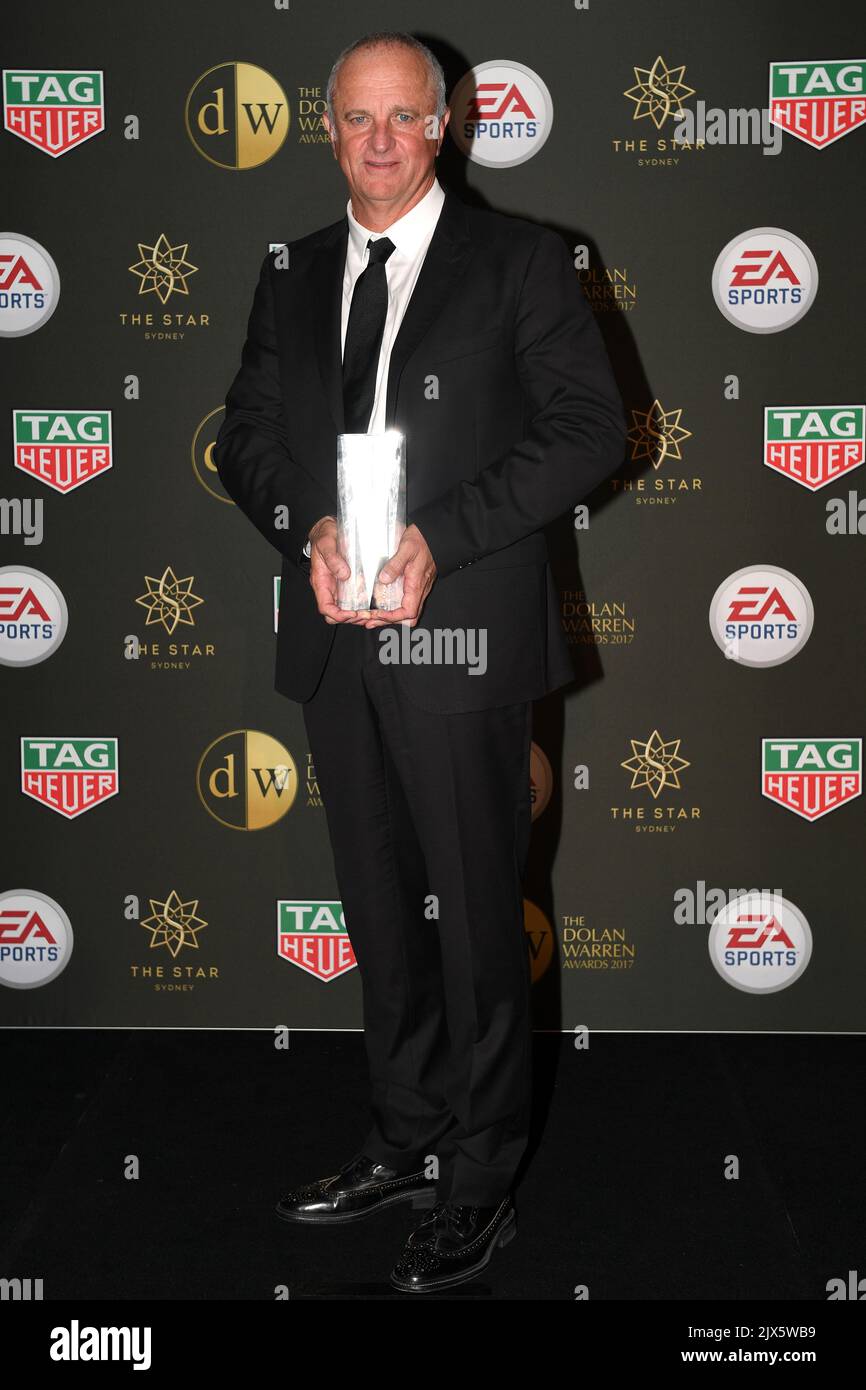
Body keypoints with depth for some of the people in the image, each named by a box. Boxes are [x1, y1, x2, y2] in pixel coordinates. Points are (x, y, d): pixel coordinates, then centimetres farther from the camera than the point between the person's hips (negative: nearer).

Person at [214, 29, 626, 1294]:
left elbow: (589, 428, -7)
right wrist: (310, 529, -8)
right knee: (380, 906, 14)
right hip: (334, 637, 5)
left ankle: (482, 1178, 15)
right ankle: (405, 1141, 29)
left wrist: (439, 540, -16)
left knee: (476, 914, 2)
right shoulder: (292, 276, 14)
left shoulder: (519, 261, 0)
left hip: (462, 633, -5)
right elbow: (247, 433, 13)